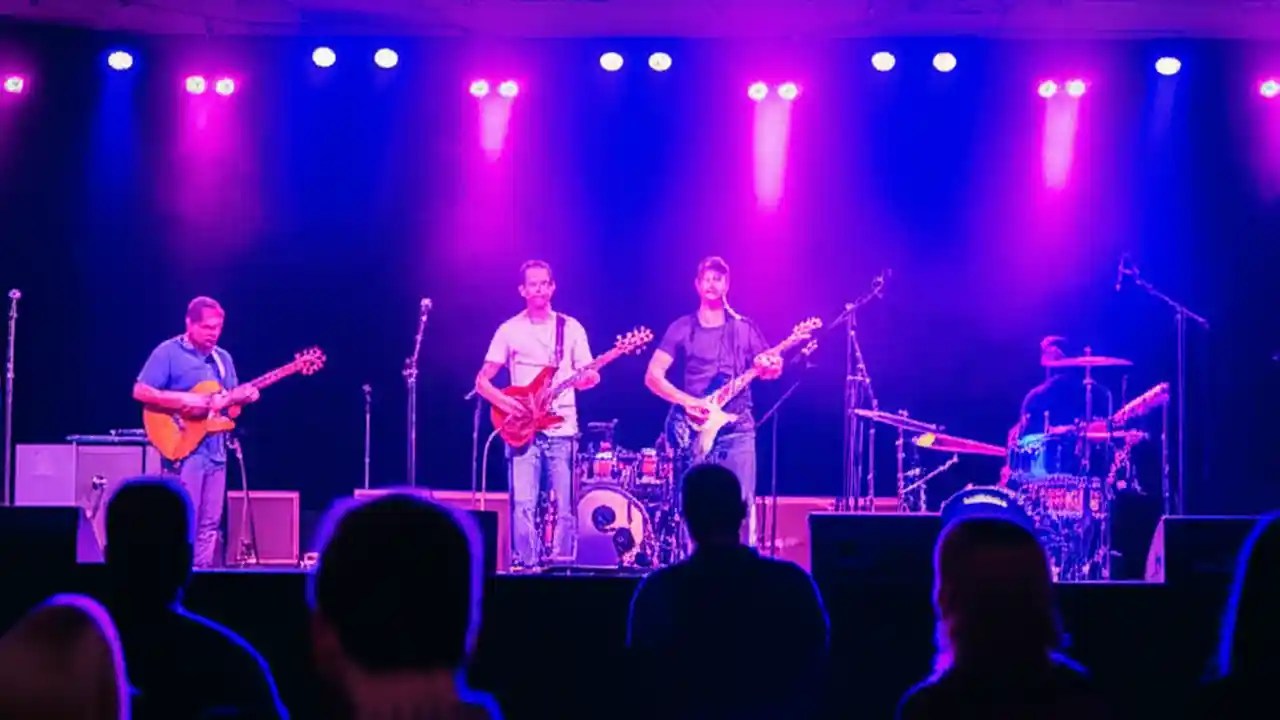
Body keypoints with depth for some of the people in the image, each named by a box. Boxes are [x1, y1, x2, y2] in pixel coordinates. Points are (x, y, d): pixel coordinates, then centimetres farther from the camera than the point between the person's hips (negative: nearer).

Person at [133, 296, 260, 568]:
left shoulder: (223, 358, 15)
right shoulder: (168, 352, -6)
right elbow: (140, 392, -12)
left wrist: (243, 396, -4)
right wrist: (183, 400, -21)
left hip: (215, 450, 7)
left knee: (210, 522, 6)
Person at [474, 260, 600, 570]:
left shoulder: (571, 328, 9)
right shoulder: (509, 330, 6)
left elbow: (585, 378, 8)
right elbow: (482, 380, 5)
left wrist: (591, 378, -15)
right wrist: (504, 402, -12)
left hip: (562, 431, 1)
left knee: (564, 509, -1)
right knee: (523, 506, -10)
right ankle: (527, 567, -3)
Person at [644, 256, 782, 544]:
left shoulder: (744, 329, 11)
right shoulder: (682, 328, 6)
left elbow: (771, 366, 14)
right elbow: (653, 376, 0)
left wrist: (771, 366, -11)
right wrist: (685, 401, -15)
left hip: (737, 426, 1)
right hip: (697, 427, -1)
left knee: (742, 502, -7)